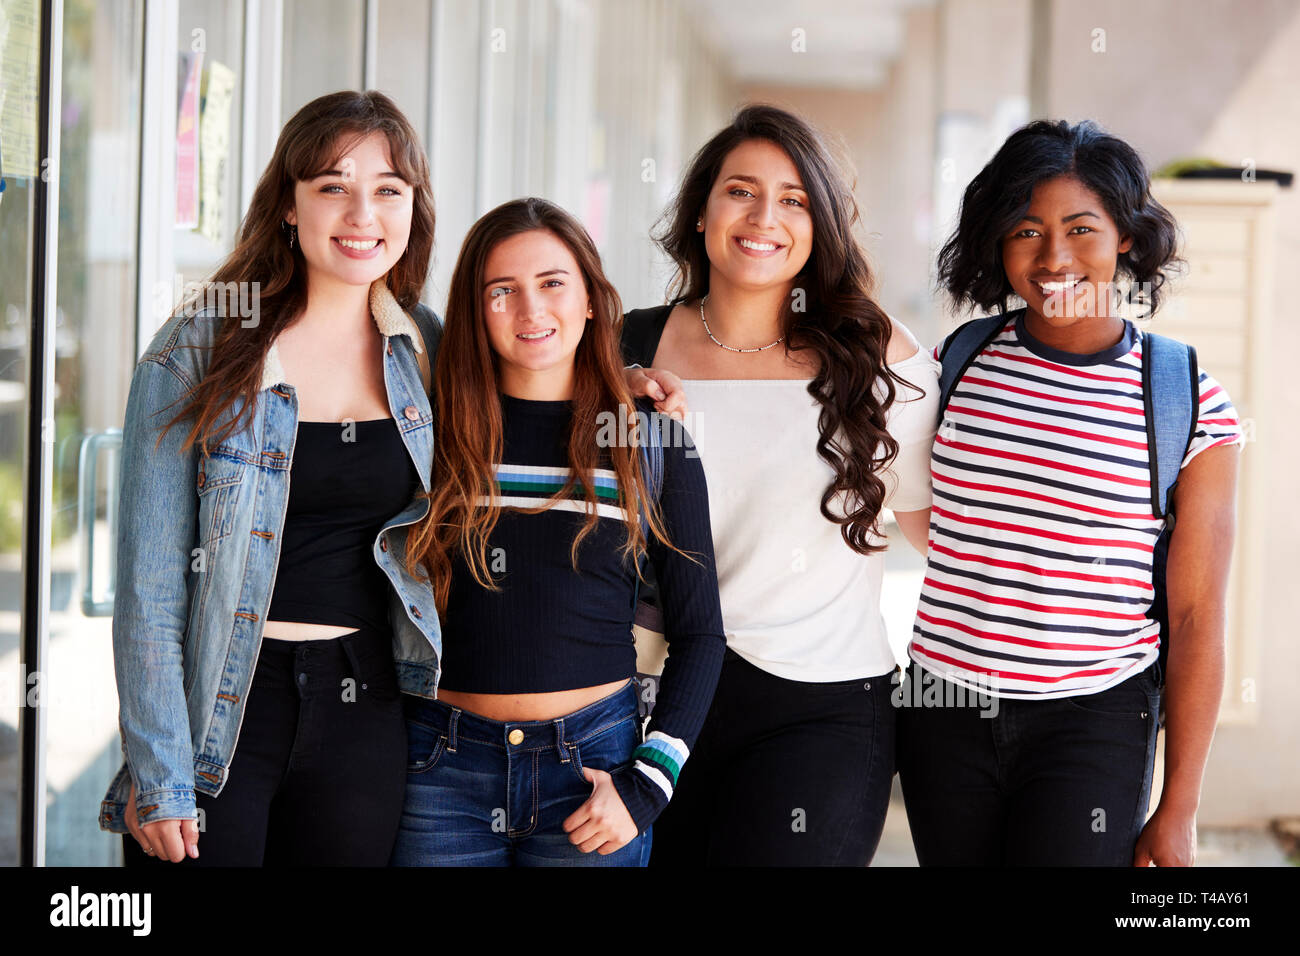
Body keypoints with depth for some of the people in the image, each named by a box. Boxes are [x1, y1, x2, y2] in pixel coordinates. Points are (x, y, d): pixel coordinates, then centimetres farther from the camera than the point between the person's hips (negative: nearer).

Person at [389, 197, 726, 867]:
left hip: (592, 760, 0)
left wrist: (645, 786, -3)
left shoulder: (654, 444, 2)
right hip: (443, 764, 0)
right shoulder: (436, 431, 2)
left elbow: (698, 633, 5)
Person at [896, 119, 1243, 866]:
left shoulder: (1191, 406, -5)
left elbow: (1196, 620, -4)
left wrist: (1178, 811, -4)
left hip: (1093, 722, -3)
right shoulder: (956, 364, 3)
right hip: (945, 713, 3)